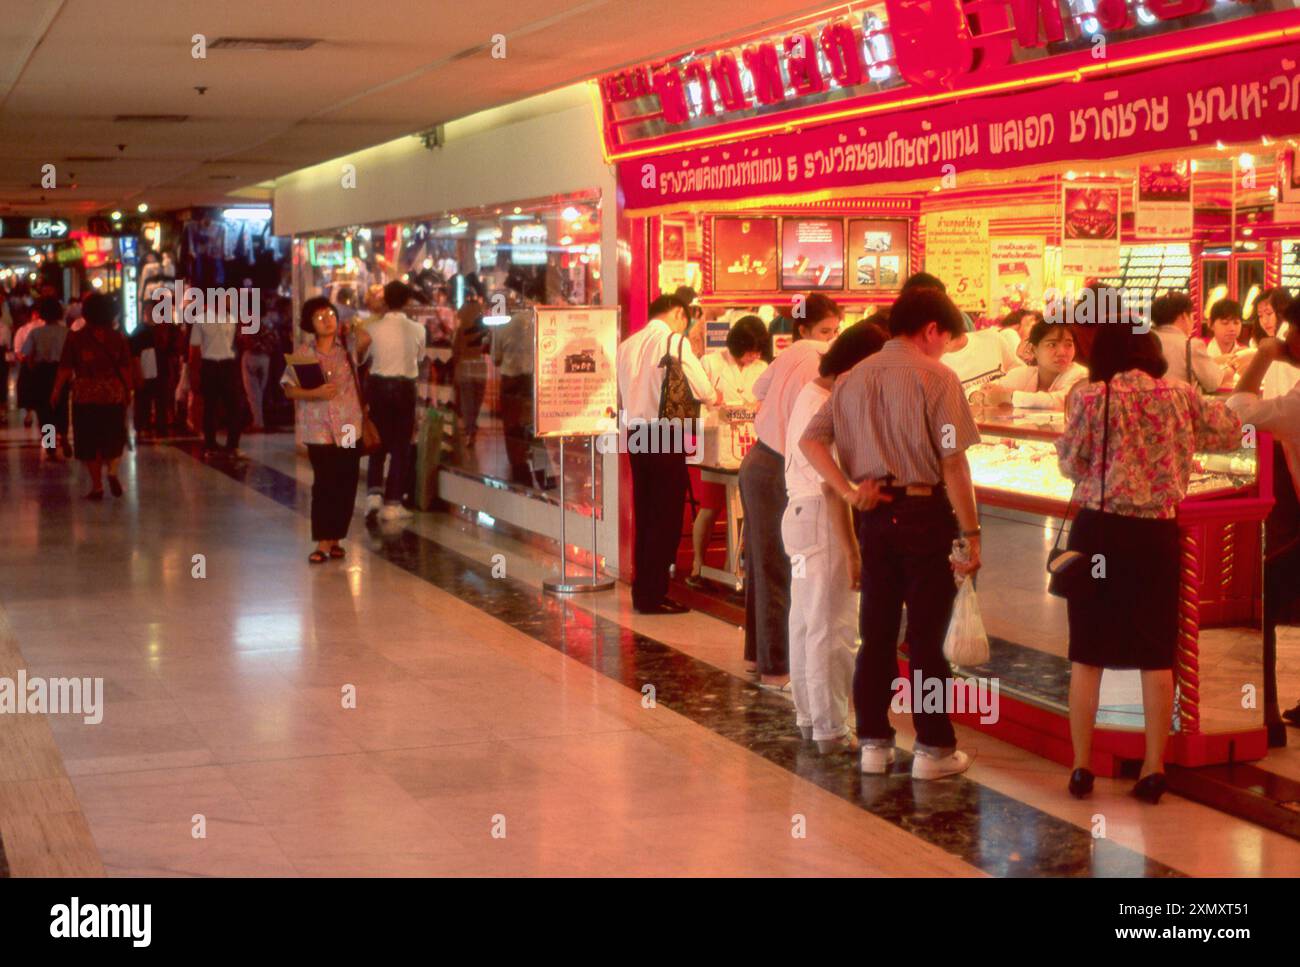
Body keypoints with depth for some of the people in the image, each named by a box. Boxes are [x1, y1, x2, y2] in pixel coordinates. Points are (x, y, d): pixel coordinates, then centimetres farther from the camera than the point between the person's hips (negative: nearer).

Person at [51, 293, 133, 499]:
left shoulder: (75, 338, -6)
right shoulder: (119, 338, -2)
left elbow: (65, 369, -4)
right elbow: (126, 369, -2)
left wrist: (56, 391, 8)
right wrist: (128, 391, 11)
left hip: (85, 396, -1)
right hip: (114, 395, 1)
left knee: (89, 442, 8)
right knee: (114, 437, 16)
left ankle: (97, 486, 7)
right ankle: (112, 470, -8)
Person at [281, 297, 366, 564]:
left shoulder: (348, 348, 5)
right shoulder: (304, 354, 2)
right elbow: (289, 389, 1)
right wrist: (315, 393, -14)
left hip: (349, 427, 2)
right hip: (319, 429, -2)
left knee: (346, 486, 3)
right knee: (324, 486, -7)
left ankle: (335, 539, 16)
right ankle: (323, 542, -2)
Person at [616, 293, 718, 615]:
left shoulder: (627, 346, 9)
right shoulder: (675, 342, -9)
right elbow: (703, 390, -7)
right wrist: (714, 396, 17)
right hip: (666, 436, -6)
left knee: (644, 515, 14)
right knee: (666, 517, 1)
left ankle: (641, 591, 21)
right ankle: (654, 596, 3)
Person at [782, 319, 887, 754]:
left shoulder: (811, 395, 11)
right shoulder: (827, 409, -21)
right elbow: (833, 488, -22)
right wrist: (852, 552, -19)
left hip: (801, 516, 11)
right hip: (822, 521, -11)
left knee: (805, 620, 17)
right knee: (830, 628, -4)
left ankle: (808, 716, 29)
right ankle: (830, 730, 1)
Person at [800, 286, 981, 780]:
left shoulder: (855, 377, 9)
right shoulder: (935, 377, -9)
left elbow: (811, 439, 4)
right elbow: (953, 462, -13)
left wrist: (849, 492, -2)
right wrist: (971, 532, -9)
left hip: (876, 513, 5)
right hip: (925, 512, -5)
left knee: (876, 631, 12)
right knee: (926, 634, 2)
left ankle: (874, 742, 18)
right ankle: (934, 749, 9)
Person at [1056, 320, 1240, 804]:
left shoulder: (1090, 398, -9)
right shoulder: (1181, 394, -2)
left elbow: (1072, 464, -1)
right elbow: (1230, 433, 12)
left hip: (1099, 530, -1)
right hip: (1156, 533, 2)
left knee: (1087, 654, 8)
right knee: (1156, 655, 11)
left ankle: (1081, 767, 11)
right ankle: (1154, 768, 13)